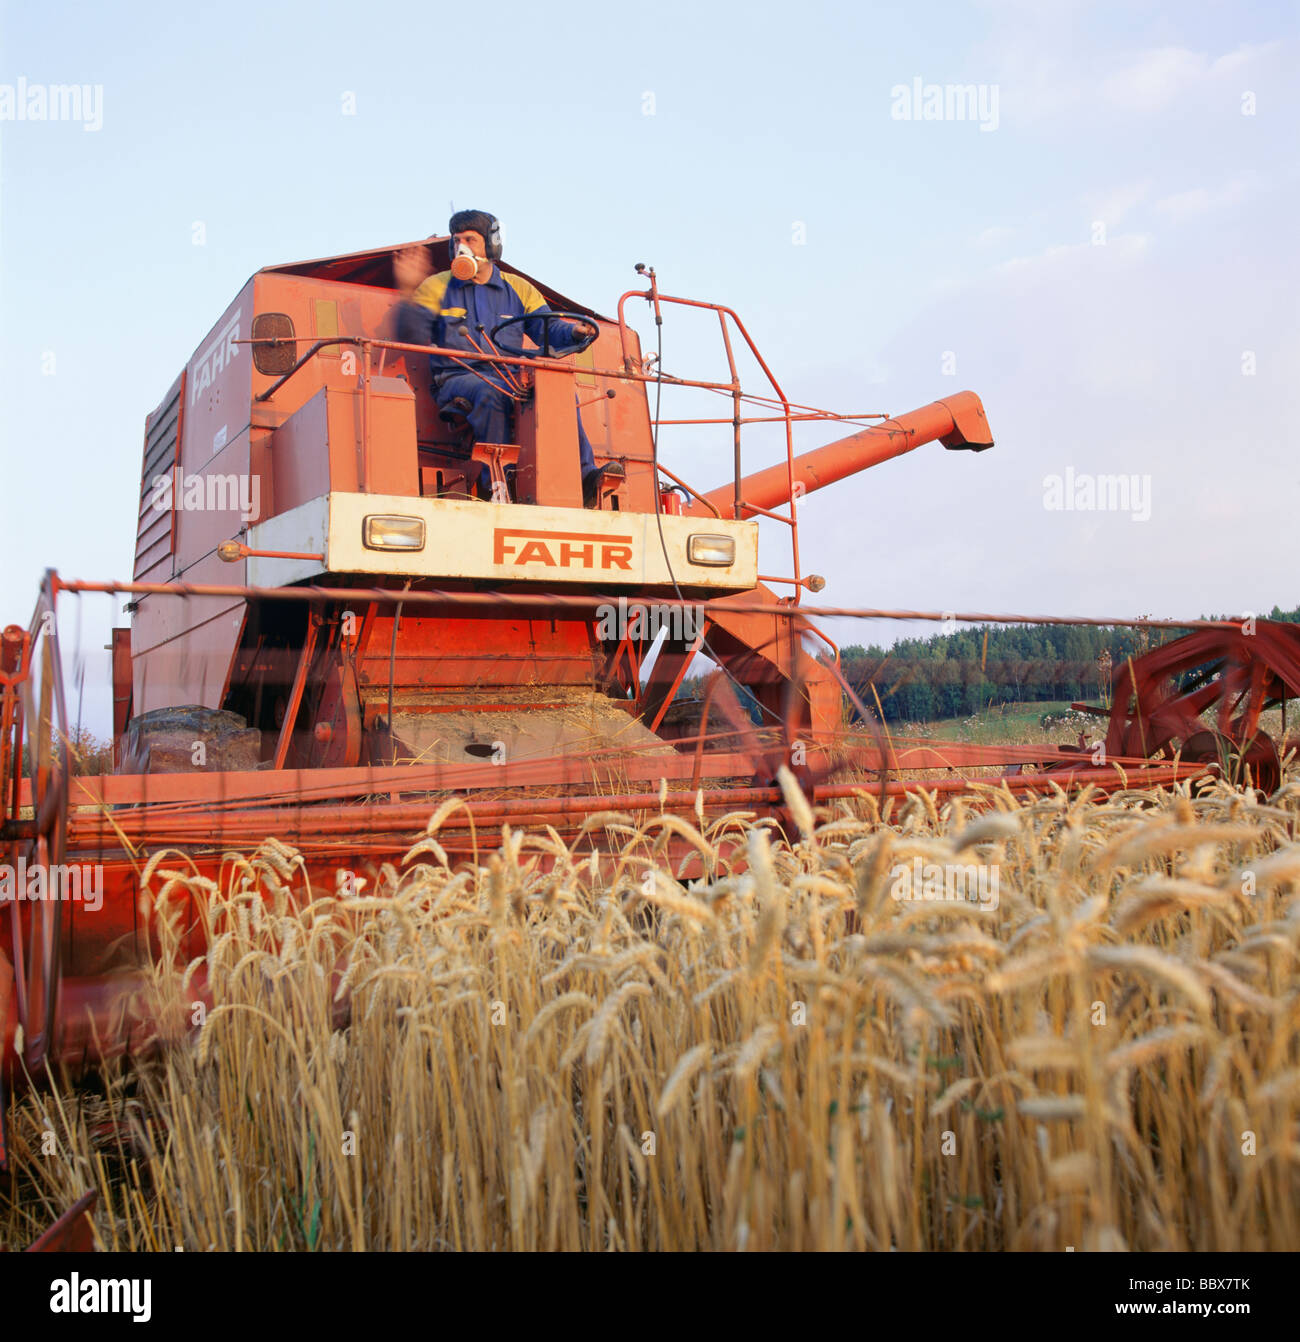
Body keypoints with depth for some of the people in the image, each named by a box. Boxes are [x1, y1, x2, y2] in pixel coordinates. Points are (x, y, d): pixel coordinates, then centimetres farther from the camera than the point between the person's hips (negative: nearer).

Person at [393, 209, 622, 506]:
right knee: (490, 390, -37)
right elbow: (413, 337, 2)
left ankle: (584, 476, -29)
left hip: (510, 379, 2)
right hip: (457, 378, -2)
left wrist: (573, 332, -12)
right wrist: (409, 293, -14)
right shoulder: (437, 287, 14)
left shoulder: (519, 289, 20)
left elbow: (548, 329, 11)